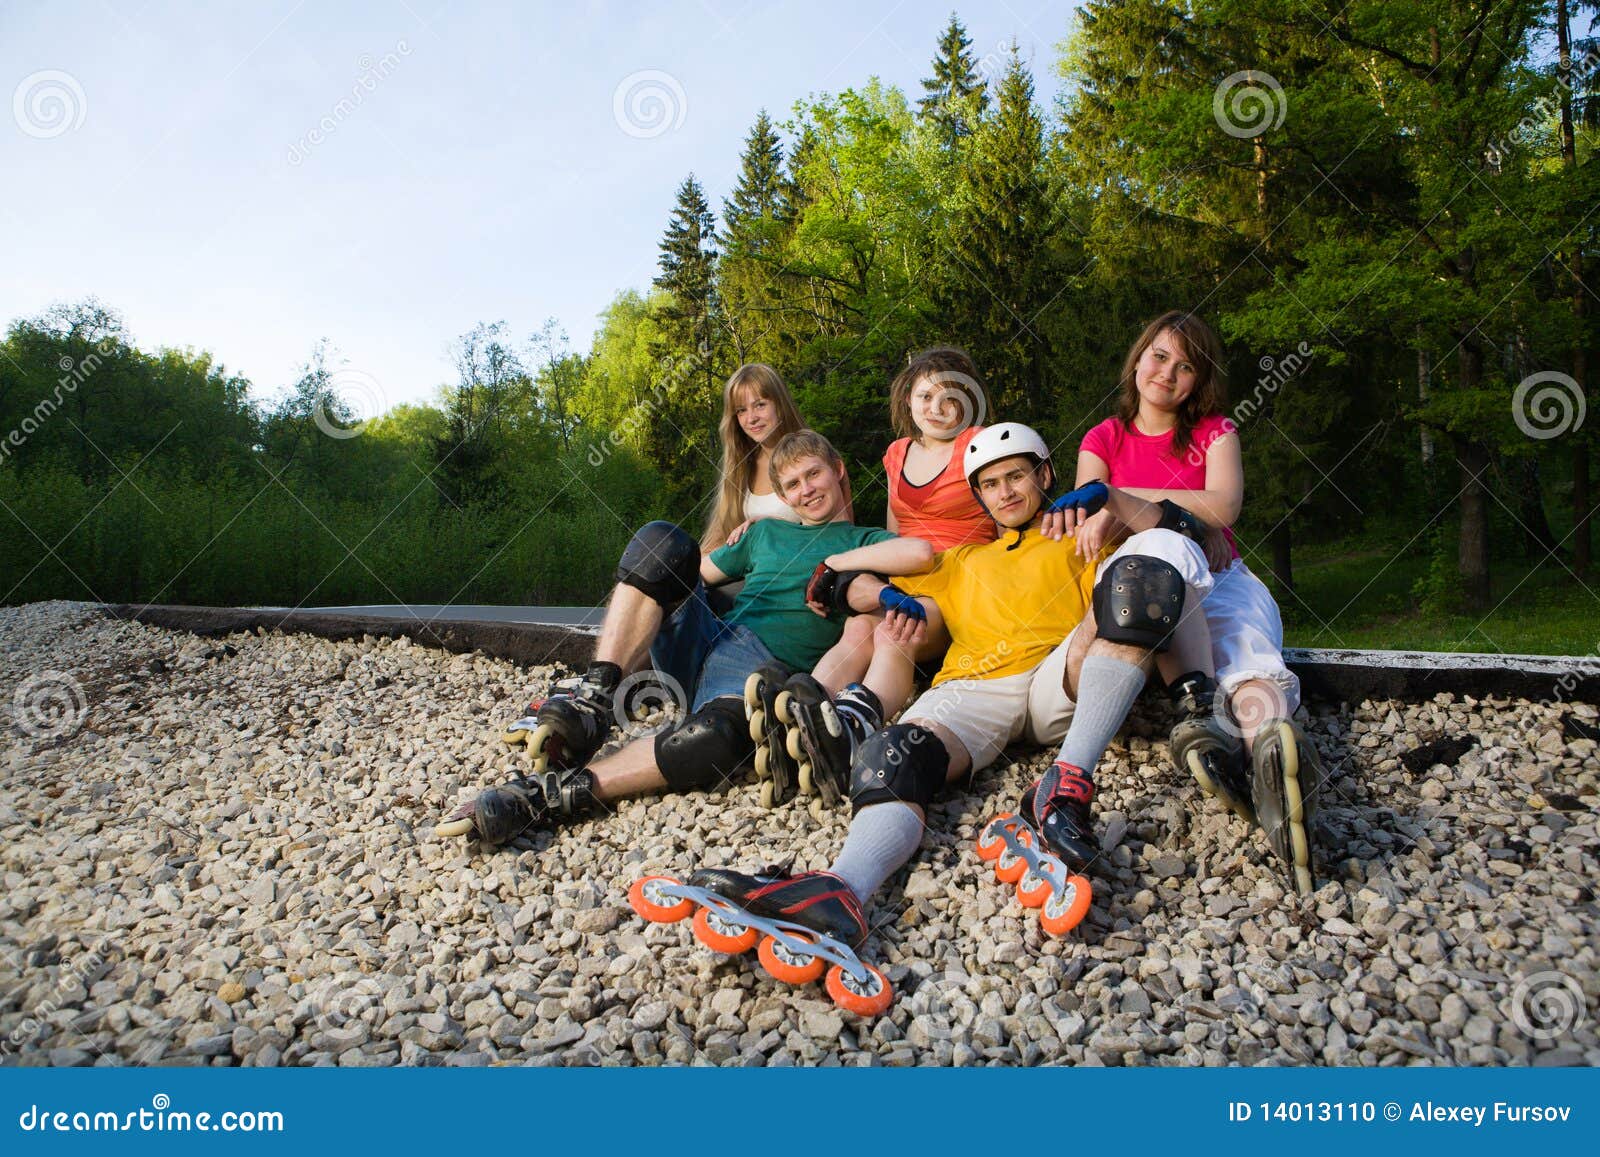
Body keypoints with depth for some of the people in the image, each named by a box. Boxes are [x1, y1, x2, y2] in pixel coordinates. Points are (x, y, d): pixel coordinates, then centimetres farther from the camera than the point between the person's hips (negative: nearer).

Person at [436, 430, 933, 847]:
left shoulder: (865, 541, 17)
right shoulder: (766, 532, 31)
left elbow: (920, 552, -7)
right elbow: (692, 572, 33)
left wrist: (833, 562, -2)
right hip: (705, 639, 5)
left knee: (720, 735, -42)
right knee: (661, 540, -21)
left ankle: (548, 795, -45)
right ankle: (593, 699, -30)